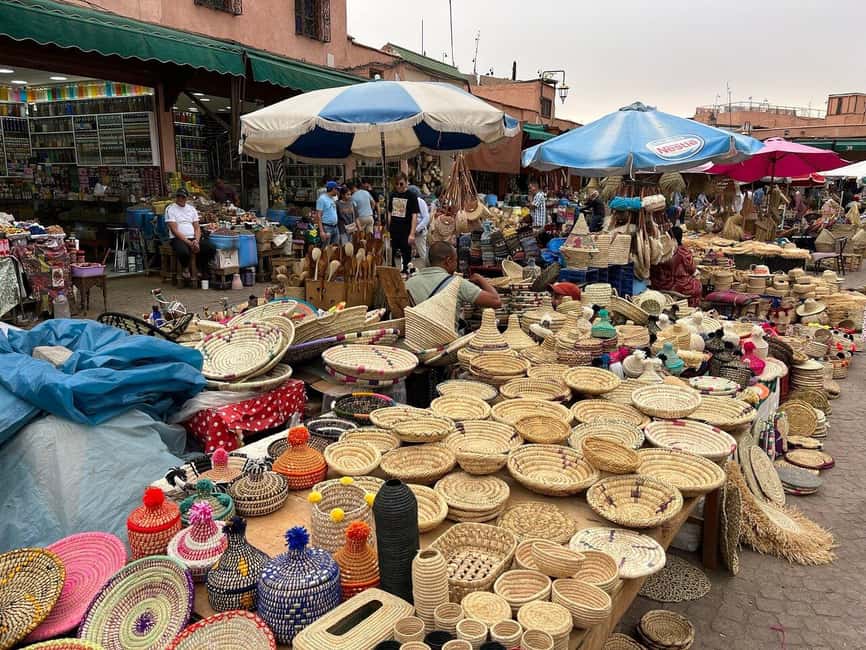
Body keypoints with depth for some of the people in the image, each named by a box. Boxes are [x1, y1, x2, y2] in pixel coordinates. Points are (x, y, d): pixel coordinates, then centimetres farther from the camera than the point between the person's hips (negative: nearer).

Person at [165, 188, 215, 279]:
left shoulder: (192, 209, 17)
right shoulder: (170, 209, 1)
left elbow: (197, 228, 12)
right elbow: (174, 230, -8)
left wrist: (196, 241, -9)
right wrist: (189, 243, -16)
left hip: (193, 238, 5)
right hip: (178, 239, -4)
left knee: (210, 248, -23)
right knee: (184, 252, -39)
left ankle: (200, 270, 1)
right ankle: (186, 268, -4)